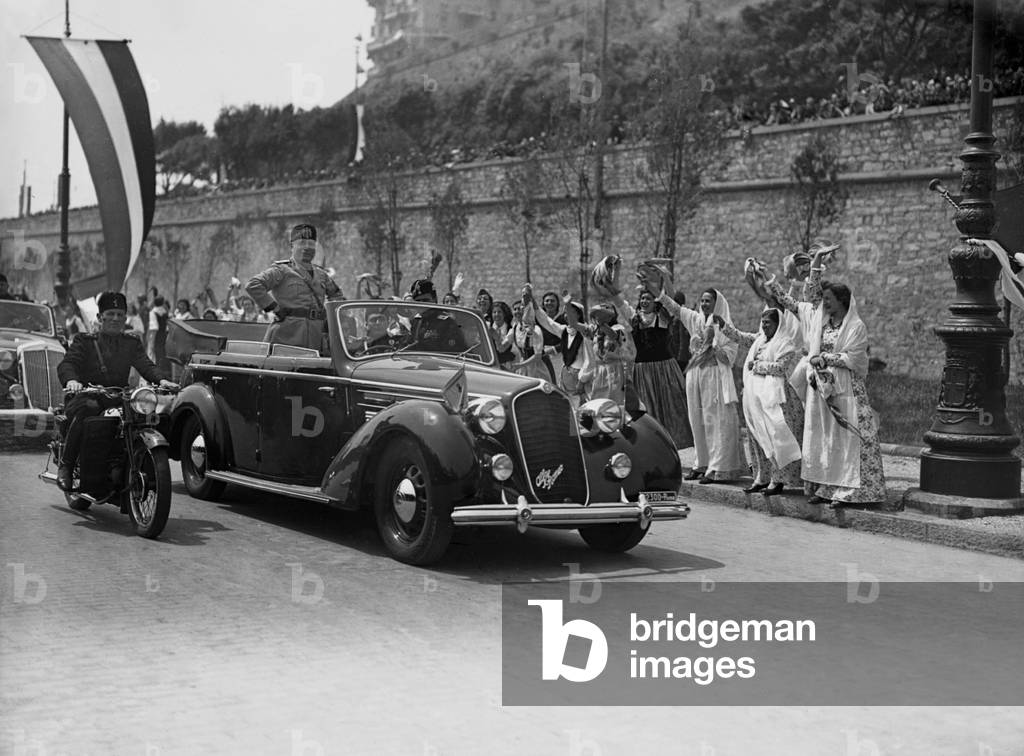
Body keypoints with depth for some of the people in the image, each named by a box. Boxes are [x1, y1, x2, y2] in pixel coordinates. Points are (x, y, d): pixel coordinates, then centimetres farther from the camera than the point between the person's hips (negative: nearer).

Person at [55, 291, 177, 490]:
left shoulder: (131, 344, 20)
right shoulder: (85, 341, 10)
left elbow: (146, 366, 4)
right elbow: (66, 364, -6)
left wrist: (162, 379, -20)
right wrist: (71, 380, -31)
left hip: (118, 399, 3)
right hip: (86, 397, -3)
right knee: (87, 408, -38)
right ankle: (65, 466, -26)